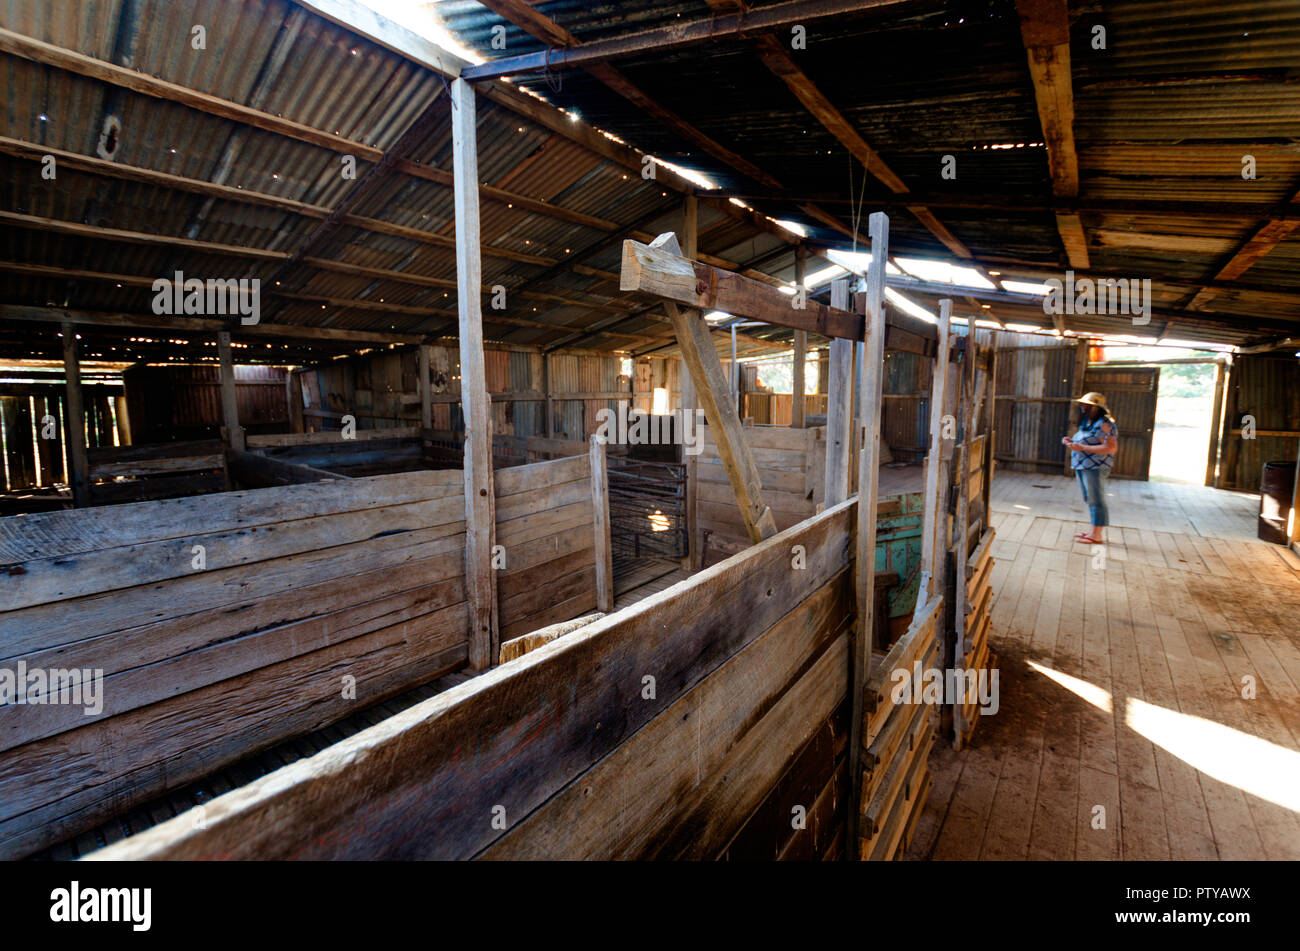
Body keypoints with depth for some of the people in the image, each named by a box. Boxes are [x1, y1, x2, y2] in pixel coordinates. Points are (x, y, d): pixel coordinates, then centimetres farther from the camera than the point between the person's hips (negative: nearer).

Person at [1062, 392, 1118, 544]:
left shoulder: (1104, 424, -13)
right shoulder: (1088, 423, 17)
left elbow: (1111, 448, -20)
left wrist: (1082, 447, -22)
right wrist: (1072, 442, 8)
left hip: (1095, 468, -10)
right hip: (1082, 467, 10)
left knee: (1097, 501, -7)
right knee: (1090, 500, 13)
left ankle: (1097, 535, -3)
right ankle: (1094, 532, 20)